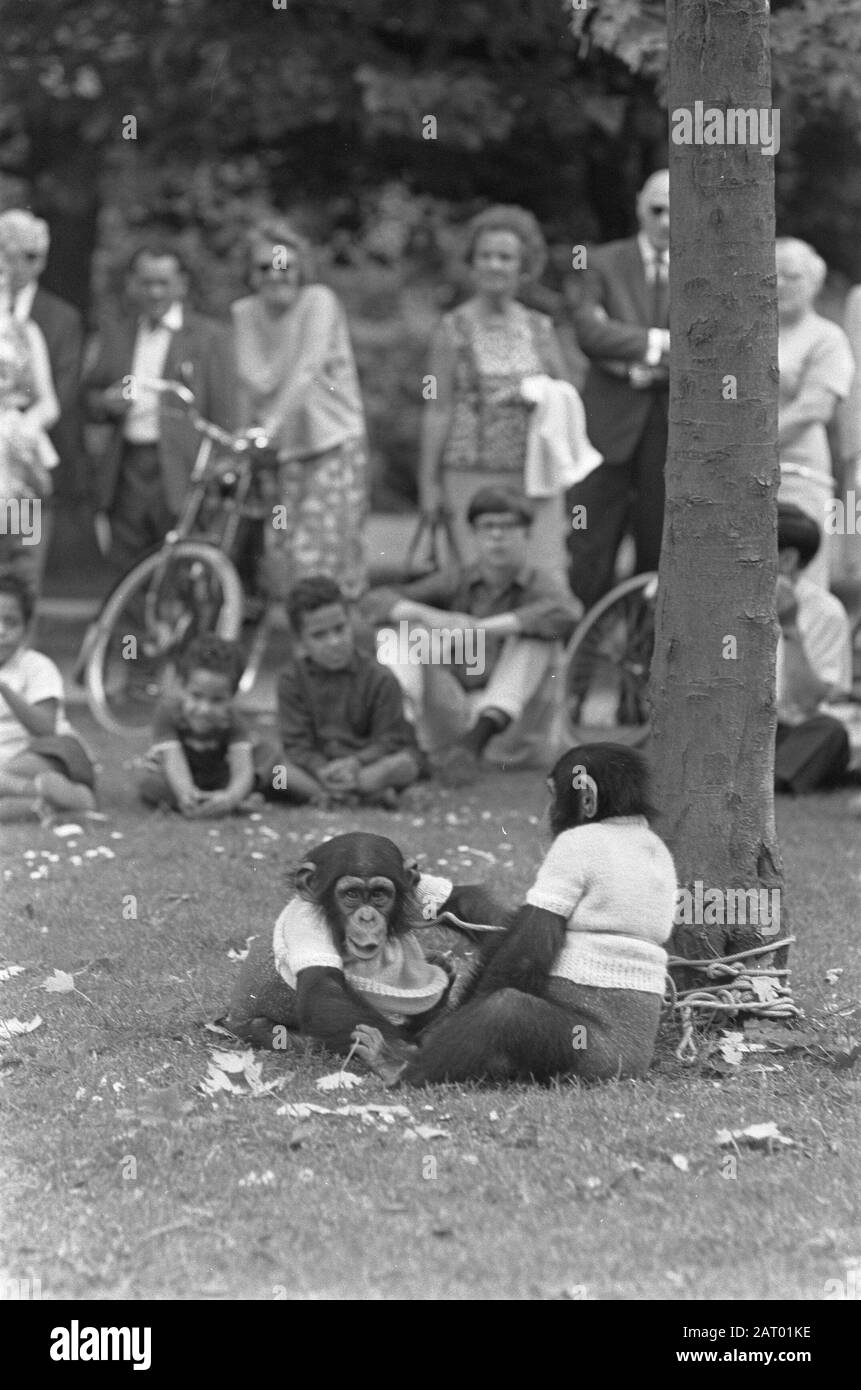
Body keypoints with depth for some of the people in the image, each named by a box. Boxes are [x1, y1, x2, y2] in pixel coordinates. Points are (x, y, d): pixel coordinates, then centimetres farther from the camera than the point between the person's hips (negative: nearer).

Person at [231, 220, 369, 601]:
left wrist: (270, 424, -30)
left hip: (333, 444, -4)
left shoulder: (319, 302, -8)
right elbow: (255, 381, 3)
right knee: (278, 558, -2)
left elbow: (307, 370, -21)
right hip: (281, 451, 4)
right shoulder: (244, 313, 5)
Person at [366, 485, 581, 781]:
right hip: (450, 720, 2)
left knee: (537, 633, -22)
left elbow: (567, 613, -26)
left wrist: (482, 627, -32)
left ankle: (479, 736, -40)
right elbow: (376, 601, 0)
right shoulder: (458, 581, 9)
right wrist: (431, 617, -21)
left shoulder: (540, 585, 0)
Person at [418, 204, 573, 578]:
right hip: (473, 475, -3)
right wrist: (428, 483, -2)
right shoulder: (454, 329, 2)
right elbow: (437, 410, 1)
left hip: (536, 474, 3)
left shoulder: (540, 329, 11)